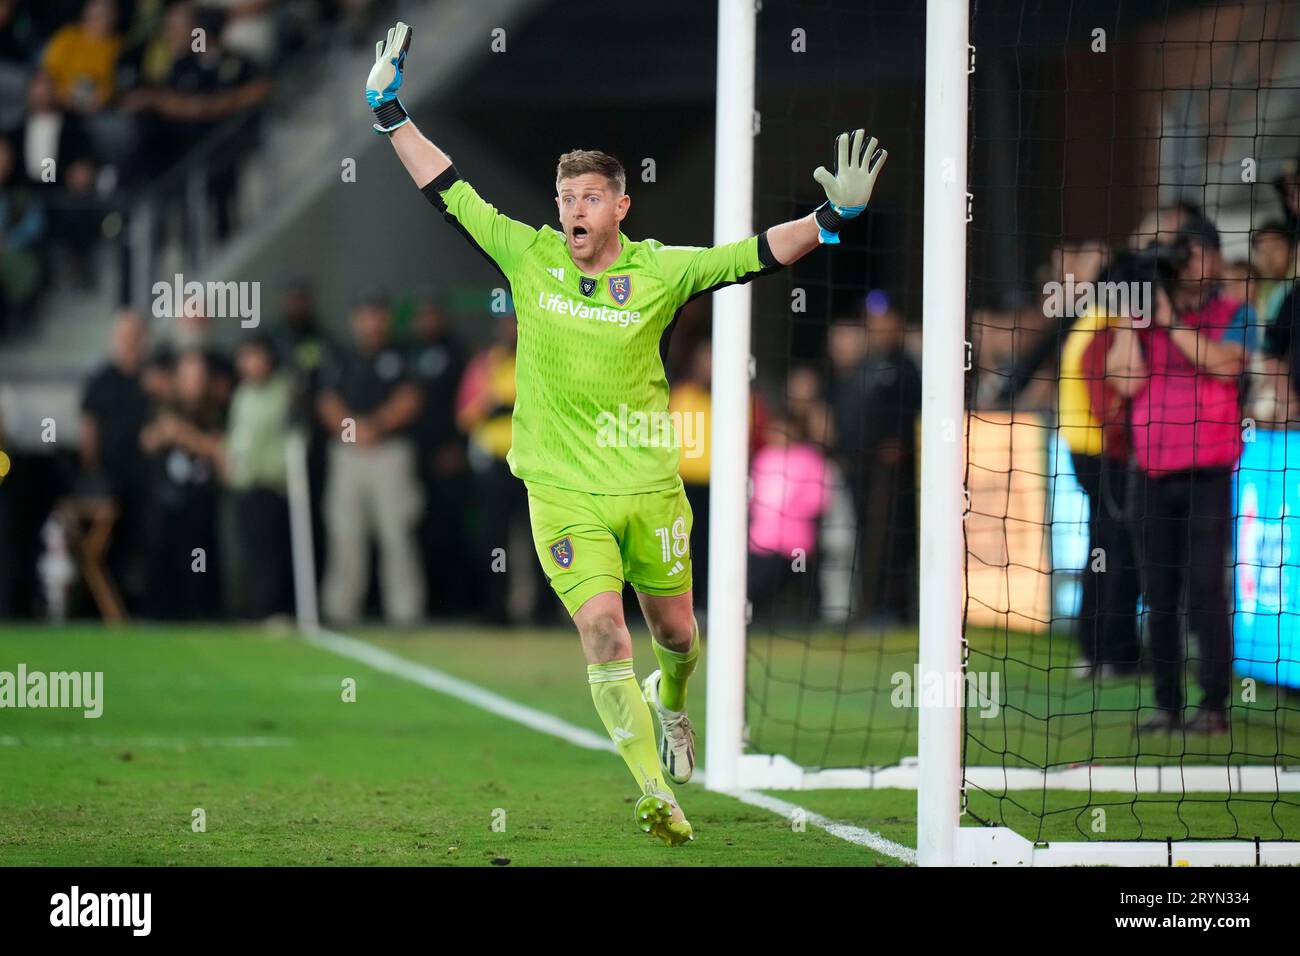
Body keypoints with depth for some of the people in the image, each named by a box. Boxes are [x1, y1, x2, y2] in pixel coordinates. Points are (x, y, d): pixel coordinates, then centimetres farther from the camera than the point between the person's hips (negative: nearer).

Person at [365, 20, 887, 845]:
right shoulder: (528, 257, -2)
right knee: (603, 638, -15)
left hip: (649, 483, 1)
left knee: (675, 633, 15)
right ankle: (656, 792, -15)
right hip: (564, 491, -1)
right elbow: (449, 191, 4)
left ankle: (671, 707, 50)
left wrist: (831, 217, -19)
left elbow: (757, 255, -6)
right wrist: (392, 115, 4)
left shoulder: (660, 271, -4)